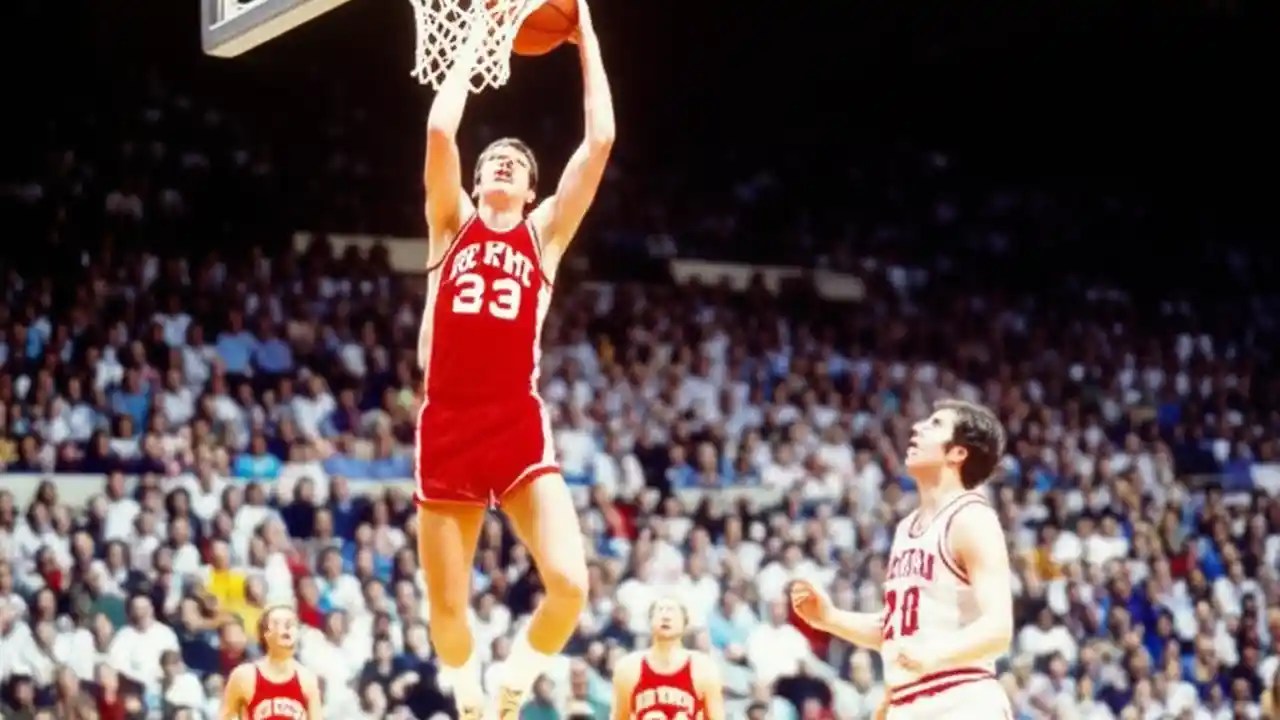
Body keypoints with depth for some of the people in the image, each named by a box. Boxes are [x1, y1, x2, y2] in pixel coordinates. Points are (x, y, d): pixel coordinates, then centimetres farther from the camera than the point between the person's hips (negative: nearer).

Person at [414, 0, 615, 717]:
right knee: (447, 606, 4)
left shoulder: (545, 232, 12)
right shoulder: (453, 224, 12)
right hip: (448, 427, 0)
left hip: (519, 426, 0)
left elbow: (601, 139, 3)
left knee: (569, 584, -18)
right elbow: (440, 129, -2)